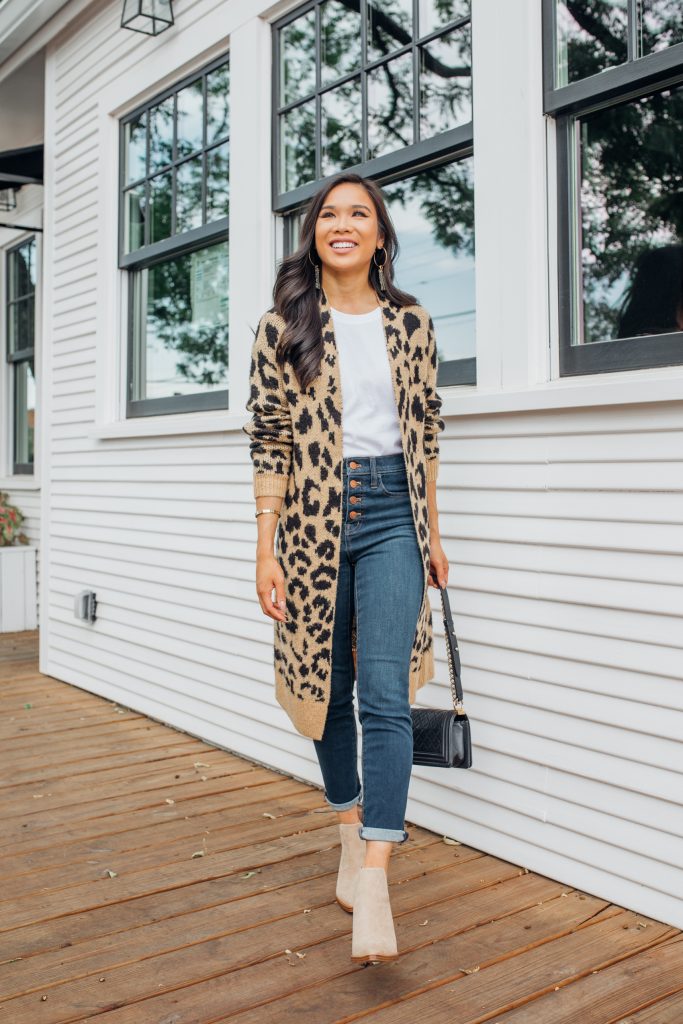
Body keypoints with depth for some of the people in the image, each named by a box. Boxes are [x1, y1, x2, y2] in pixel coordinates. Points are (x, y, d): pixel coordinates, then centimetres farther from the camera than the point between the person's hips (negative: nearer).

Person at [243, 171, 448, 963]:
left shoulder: (410, 322, 7)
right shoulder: (282, 326, 2)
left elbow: (425, 430, 11)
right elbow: (268, 441, -2)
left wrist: (432, 533, 11)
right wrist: (266, 549, -7)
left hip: (391, 512, 0)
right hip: (314, 518, 0)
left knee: (386, 693, -10)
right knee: (330, 688, 12)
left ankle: (373, 884, -8)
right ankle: (352, 835, 32)